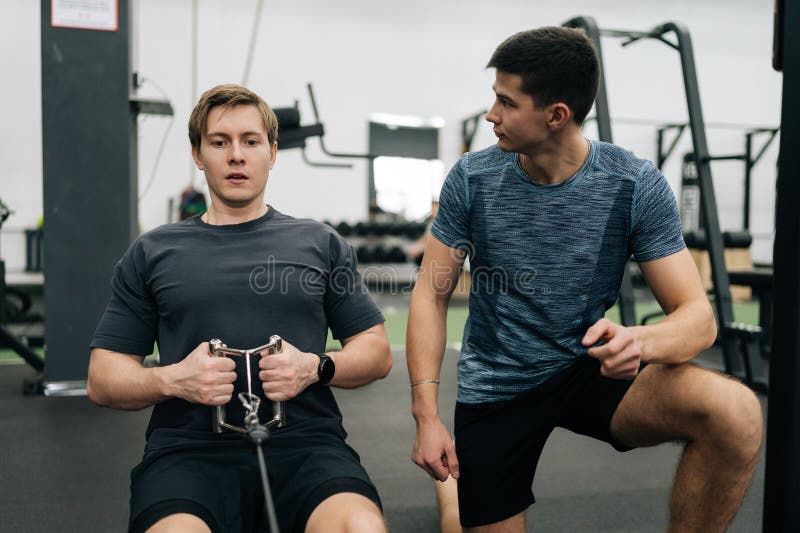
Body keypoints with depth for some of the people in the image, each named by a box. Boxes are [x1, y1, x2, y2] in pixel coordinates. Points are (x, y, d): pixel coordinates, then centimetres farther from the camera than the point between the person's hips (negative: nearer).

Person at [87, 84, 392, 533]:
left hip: (305, 444, 0)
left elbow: (377, 353, 14)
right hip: (190, 450, 1)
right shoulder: (152, 253, 15)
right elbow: (103, 380, 13)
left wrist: (317, 368, -7)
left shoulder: (321, 243, 15)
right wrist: (172, 380, -8)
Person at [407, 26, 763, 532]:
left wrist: (640, 341, -38)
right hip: (494, 390, 1)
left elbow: (698, 317, -14)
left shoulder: (637, 186, -13)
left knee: (736, 413, -24)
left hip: (588, 372, 0)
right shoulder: (473, 178, -10)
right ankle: (452, 482, 36)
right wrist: (427, 414, -14)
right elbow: (431, 296, -4)